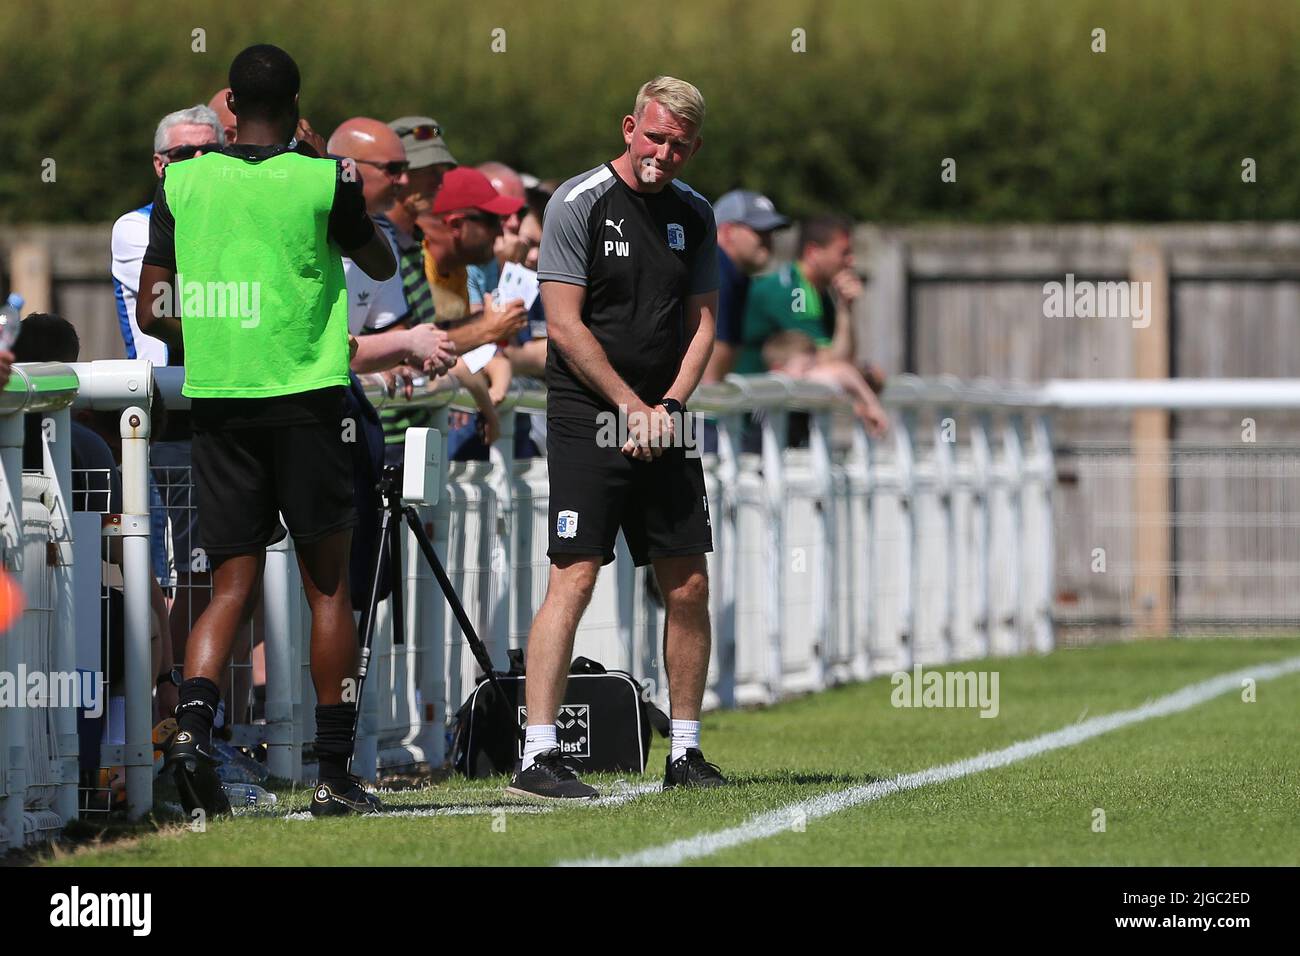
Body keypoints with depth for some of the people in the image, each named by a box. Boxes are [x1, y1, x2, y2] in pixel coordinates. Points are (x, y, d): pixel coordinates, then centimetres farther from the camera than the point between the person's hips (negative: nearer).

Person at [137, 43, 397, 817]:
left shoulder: (184, 181, 2)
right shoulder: (323, 180, -4)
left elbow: (153, 312, 4)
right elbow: (381, 265, 15)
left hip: (216, 402, 2)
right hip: (308, 399, -2)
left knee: (234, 586, 7)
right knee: (329, 586, 7)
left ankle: (194, 720, -19)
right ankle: (335, 774, 7)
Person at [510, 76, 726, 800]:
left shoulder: (695, 215, 11)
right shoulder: (579, 203, -7)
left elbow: (703, 319, 13)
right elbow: (565, 324, -10)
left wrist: (669, 406, -4)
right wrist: (633, 408, -11)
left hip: (663, 422, 6)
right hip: (587, 416, -6)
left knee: (689, 585, 4)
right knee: (574, 578, -14)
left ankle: (685, 753, 14)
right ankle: (538, 757, -15)